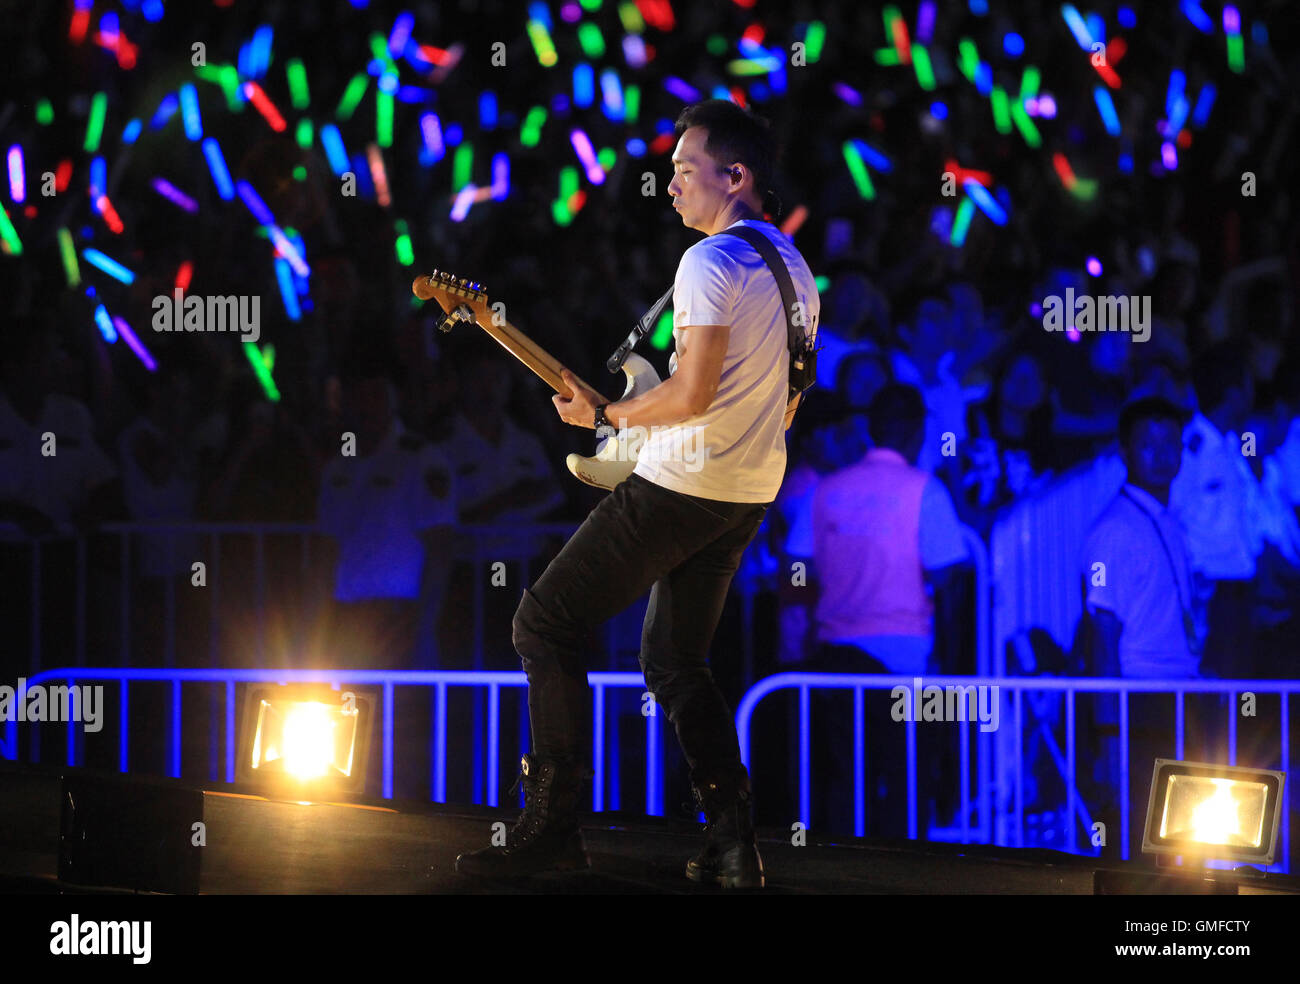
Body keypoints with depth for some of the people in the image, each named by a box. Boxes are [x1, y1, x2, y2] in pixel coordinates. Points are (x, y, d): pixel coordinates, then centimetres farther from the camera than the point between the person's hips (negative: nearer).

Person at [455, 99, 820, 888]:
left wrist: (604, 414, -9)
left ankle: (555, 823, -4)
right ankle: (734, 843, 5)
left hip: (683, 484, -9)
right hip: (753, 494, 9)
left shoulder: (711, 262, -16)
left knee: (546, 624, -1)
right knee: (675, 660, 17)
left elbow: (694, 393, -23)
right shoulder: (796, 269, 14)